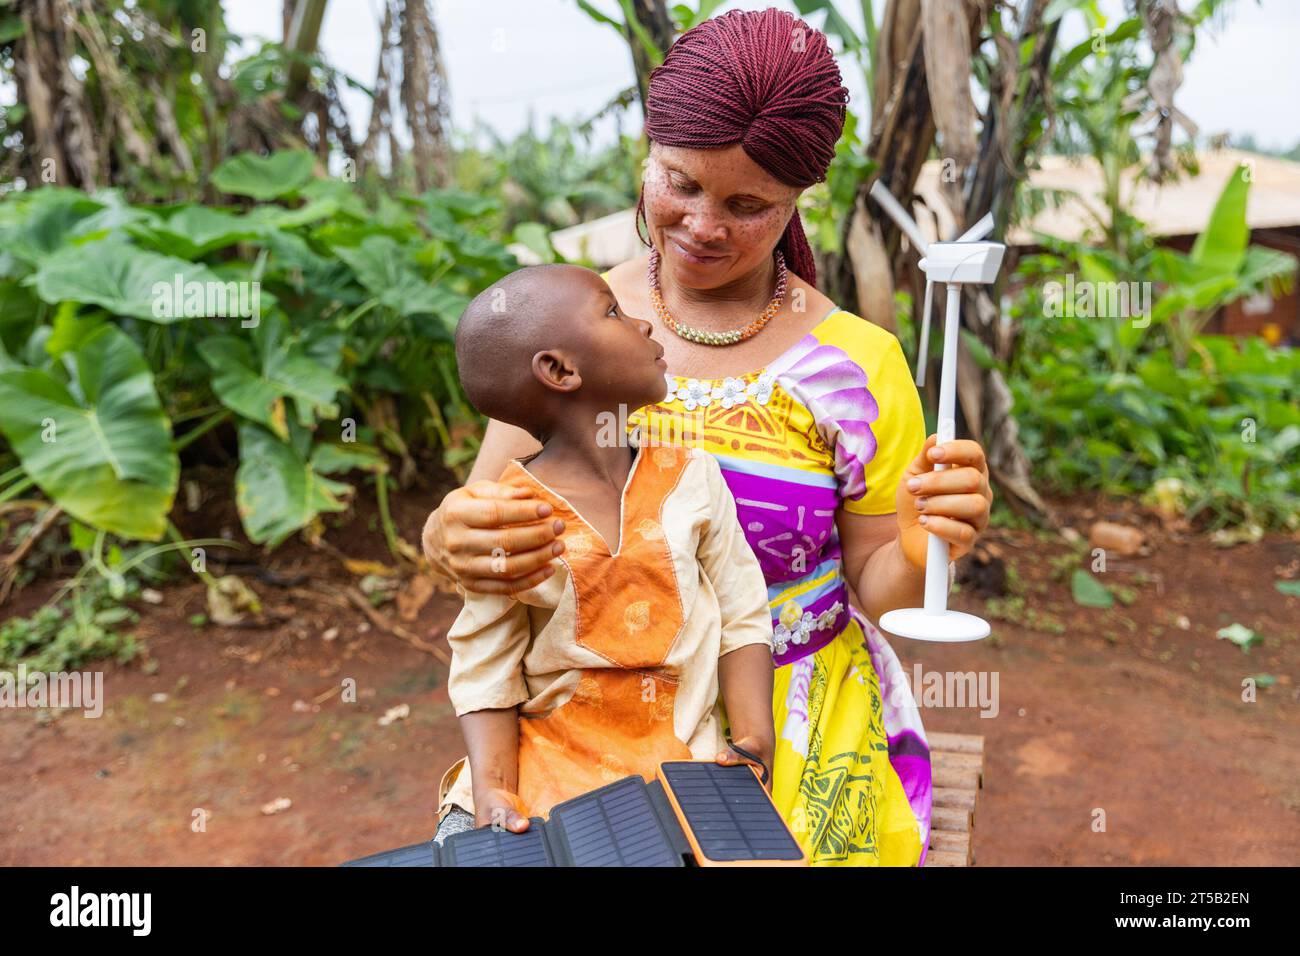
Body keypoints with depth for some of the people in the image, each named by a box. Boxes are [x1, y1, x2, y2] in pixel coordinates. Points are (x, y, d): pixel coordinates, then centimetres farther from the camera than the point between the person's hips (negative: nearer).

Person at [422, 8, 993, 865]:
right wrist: (452, 542, -28)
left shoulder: (856, 364, -10)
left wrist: (926, 547, -25)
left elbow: (876, 589, -4)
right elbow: (483, 514, -5)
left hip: (795, 741, 0)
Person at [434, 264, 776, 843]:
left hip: (678, 763, 2)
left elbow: (743, 620, 2)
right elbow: (485, 675, -5)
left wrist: (753, 741, -9)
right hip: (544, 768, -1)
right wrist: (492, 789, -17)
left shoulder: (690, 480, -1)